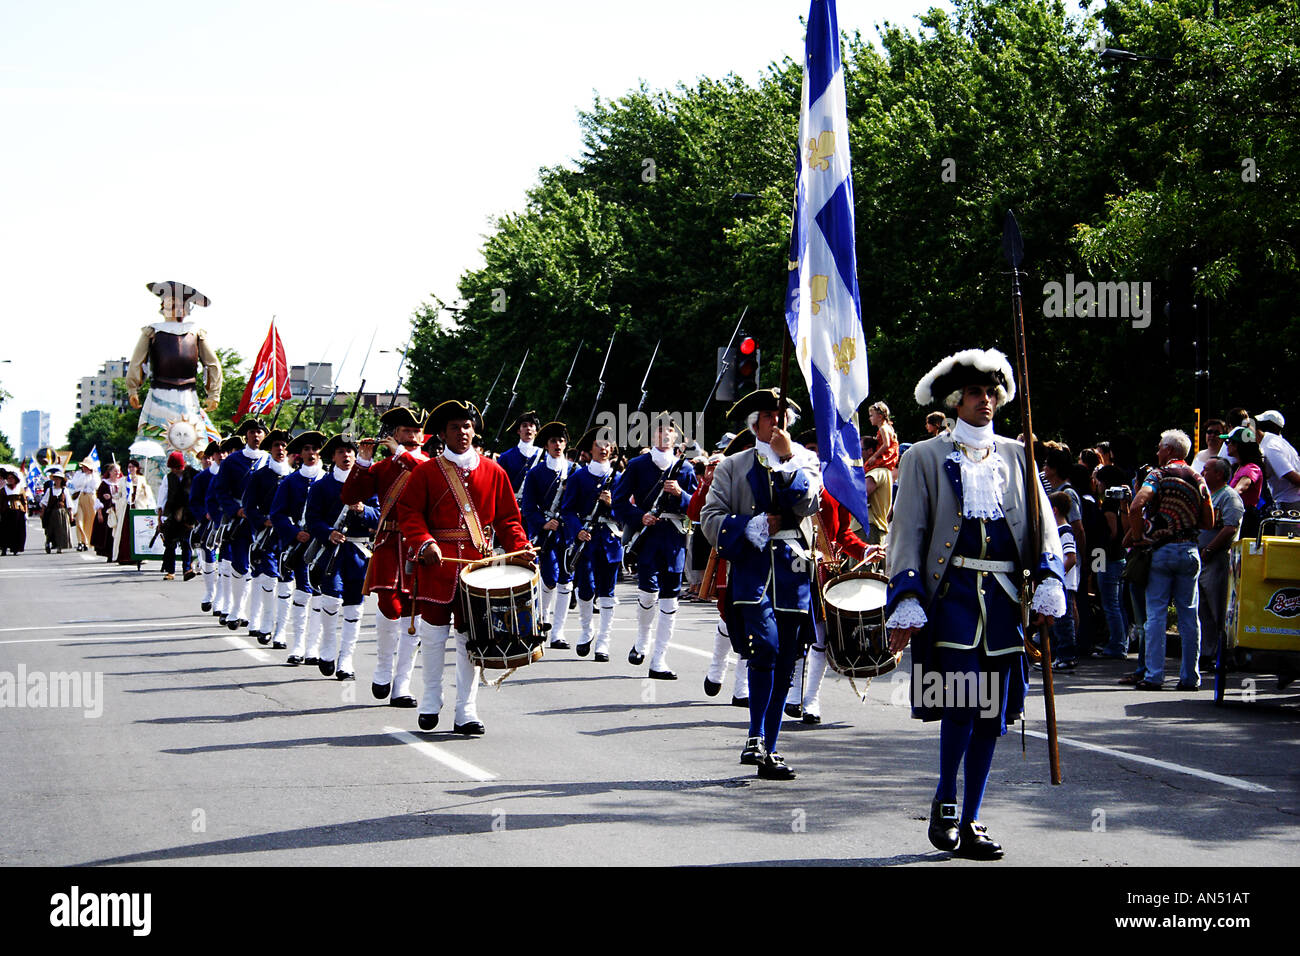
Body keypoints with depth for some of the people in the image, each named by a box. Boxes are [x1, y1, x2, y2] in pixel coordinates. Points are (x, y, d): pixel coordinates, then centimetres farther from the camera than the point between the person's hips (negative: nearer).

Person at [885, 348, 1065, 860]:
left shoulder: (1016, 455, 16)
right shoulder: (926, 457, 7)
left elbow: (1042, 523, 11)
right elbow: (907, 533, 2)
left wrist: (1048, 580, -6)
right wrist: (906, 601, -9)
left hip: (1004, 596, 4)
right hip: (952, 591, -4)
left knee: (992, 712, 4)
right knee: (961, 700, -17)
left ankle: (969, 822, 13)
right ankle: (944, 805, 5)